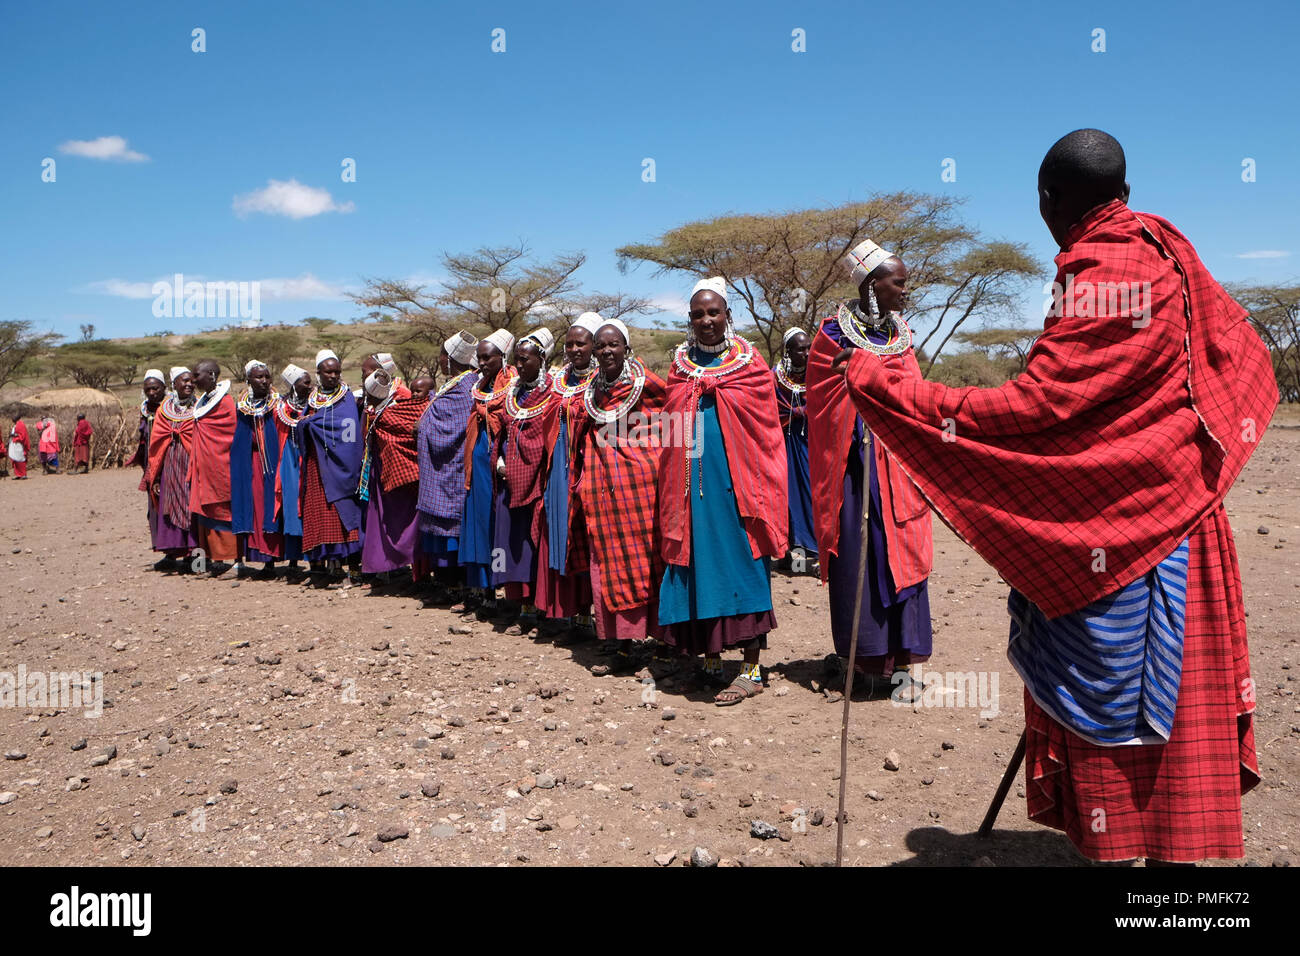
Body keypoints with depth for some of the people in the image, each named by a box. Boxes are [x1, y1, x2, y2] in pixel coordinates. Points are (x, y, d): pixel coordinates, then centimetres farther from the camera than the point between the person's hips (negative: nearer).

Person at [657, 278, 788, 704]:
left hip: (735, 479, -3)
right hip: (692, 482, 4)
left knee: (741, 565, -4)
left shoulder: (749, 363, 3)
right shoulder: (681, 364, 13)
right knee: (698, 564, 5)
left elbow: (766, 432, 1)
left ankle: (751, 669, 2)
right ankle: (710, 656, 19)